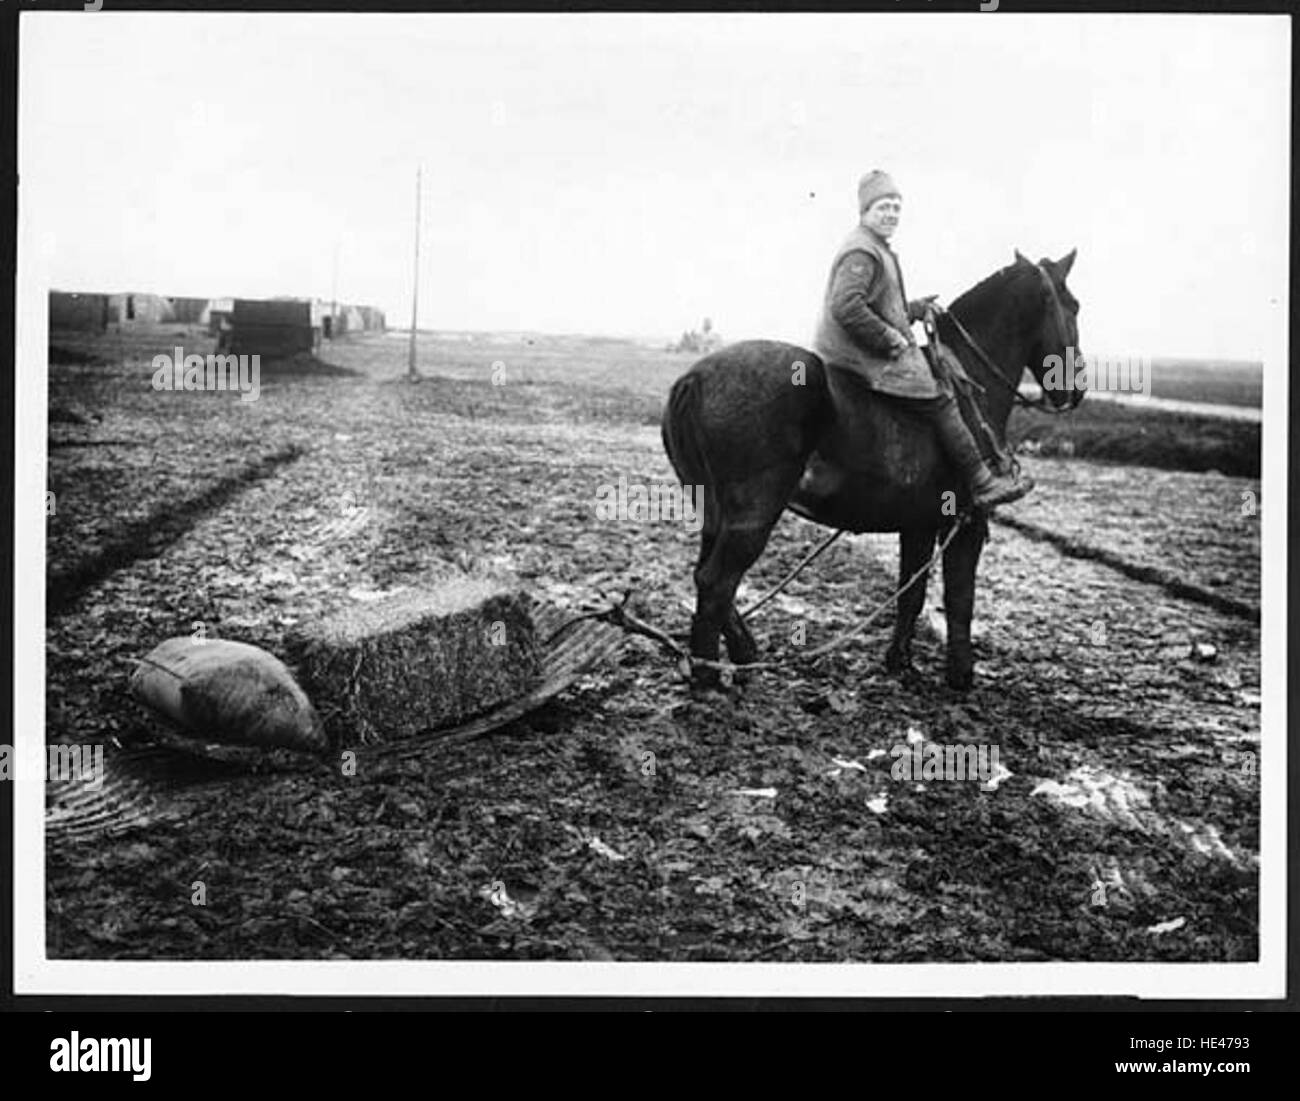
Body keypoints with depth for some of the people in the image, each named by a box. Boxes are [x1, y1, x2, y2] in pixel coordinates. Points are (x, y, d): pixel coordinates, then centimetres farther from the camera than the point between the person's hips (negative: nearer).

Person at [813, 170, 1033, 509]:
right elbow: (846, 307, -28)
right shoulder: (861, 252, -16)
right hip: (864, 355, -12)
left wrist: (916, 309, 19)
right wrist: (892, 339, -22)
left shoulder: (877, 250, 20)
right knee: (939, 400, -11)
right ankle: (982, 483, -8)